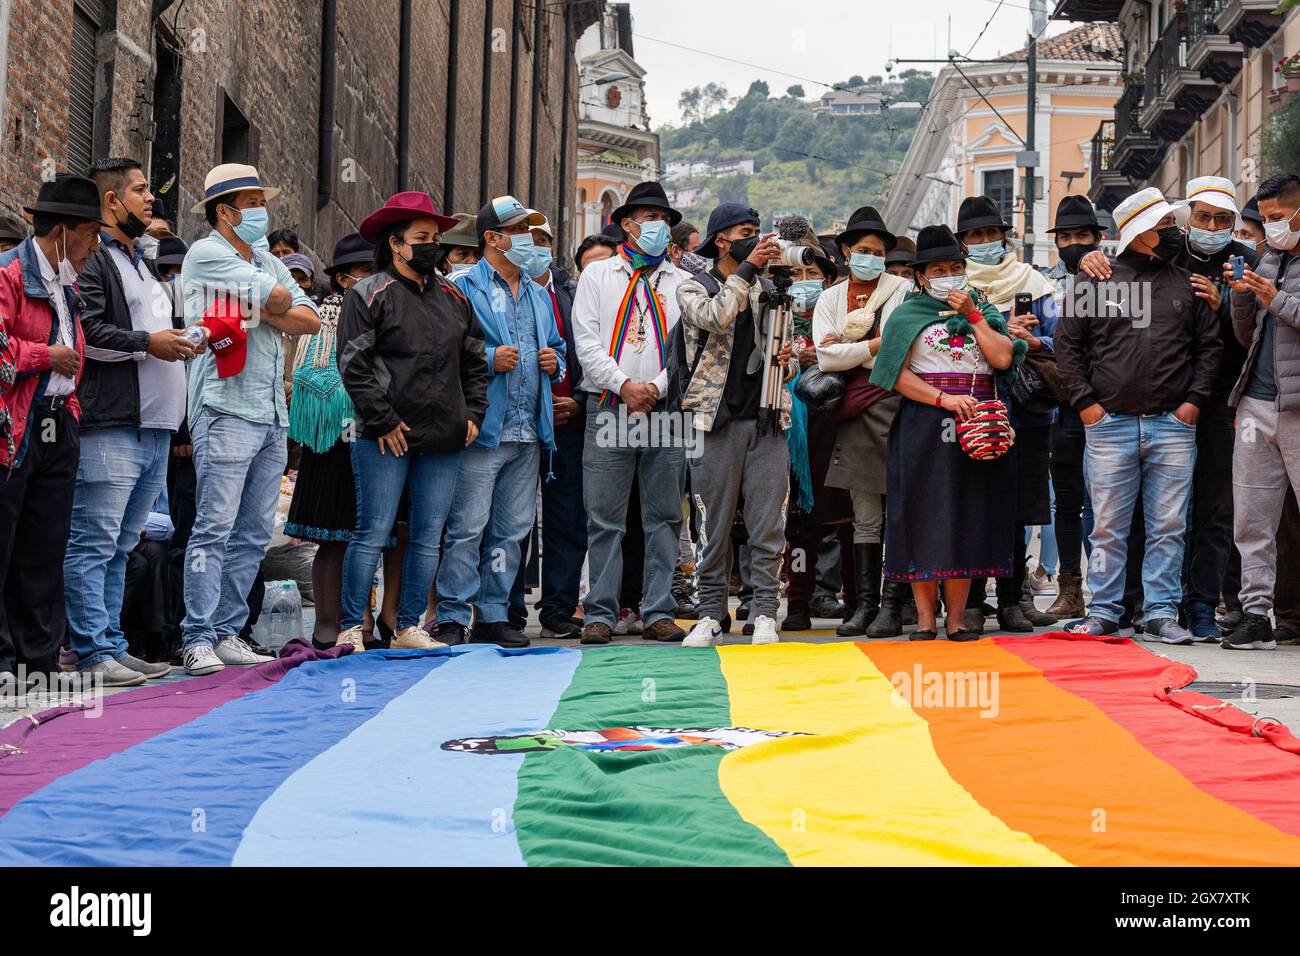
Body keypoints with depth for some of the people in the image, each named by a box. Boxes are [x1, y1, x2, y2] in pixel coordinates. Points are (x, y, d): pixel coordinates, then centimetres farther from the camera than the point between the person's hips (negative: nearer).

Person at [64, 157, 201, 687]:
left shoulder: (144, 265, 26)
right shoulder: (91, 258, -5)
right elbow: (83, 332, -17)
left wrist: (183, 337, 12)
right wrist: (146, 343, -15)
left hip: (154, 426, 10)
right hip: (109, 424, -10)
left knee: (120, 545, 13)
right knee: (94, 542, -8)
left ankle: (111, 645, 17)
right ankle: (93, 653, -7)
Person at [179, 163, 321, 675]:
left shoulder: (268, 261, 21)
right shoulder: (206, 253, -2)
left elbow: (311, 320, 9)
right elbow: (277, 298, -12)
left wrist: (259, 314, -3)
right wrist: (274, 302, 9)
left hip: (272, 416, 8)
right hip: (226, 409, -8)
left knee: (253, 534, 7)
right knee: (214, 528, -10)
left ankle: (227, 633, 13)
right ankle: (198, 639, -8)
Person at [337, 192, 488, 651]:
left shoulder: (453, 297, 16)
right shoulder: (368, 294, -3)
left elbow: (474, 361, 23)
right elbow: (353, 365, -8)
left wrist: (474, 414, 11)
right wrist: (383, 421, -11)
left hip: (444, 441, 6)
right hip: (387, 439, -6)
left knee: (429, 536, 7)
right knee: (373, 533, -6)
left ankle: (409, 627, 15)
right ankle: (350, 629, 1)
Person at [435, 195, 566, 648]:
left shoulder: (538, 295, 21)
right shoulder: (464, 287, -2)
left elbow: (557, 348, 29)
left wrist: (554, 363, 7)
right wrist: (488, 360, -19)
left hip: (529, 432, 7)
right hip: (482, 429, -7)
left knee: (511, 530, 9)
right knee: (468, 527, -8)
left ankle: (493, 615, 16)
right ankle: (452, 617, -3)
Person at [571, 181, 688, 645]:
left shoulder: (681, 283, 13)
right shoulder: (597, 275, 10)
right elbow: (586, 341, 1)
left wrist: (656, 387, -11)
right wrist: (624, 385, -11)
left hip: (665, 409, 2)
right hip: (609, 409, -2)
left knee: (664, 515, 3)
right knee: (605, 517, -2)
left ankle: (658, 613, 8)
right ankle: (600, 614, 3)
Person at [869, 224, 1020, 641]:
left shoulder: (983, 310, 16)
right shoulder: (907, 314, 7)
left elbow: (1002, 358, -1)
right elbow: (899, 375, -5)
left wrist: (972, 314, -2)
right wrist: (944, 399, -15)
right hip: (925, 427, -3)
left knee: (967, 519, 1)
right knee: (924, 515, -5)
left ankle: (956, 616, 5)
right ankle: (925, 616, 1)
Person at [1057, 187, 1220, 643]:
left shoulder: (1187, 285, 11)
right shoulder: (1094, 282, 6)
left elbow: (1210, 346, 13)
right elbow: (1067, 344, 7)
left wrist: (1194, 400, 3)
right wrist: (1084, 401, -2)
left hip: (1173, 425, 2)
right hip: (1109, 424, -2)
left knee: (1168, 526, 3)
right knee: (1108, 527, 1)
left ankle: (1162, 613, 10)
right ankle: (1103, 611, 10)